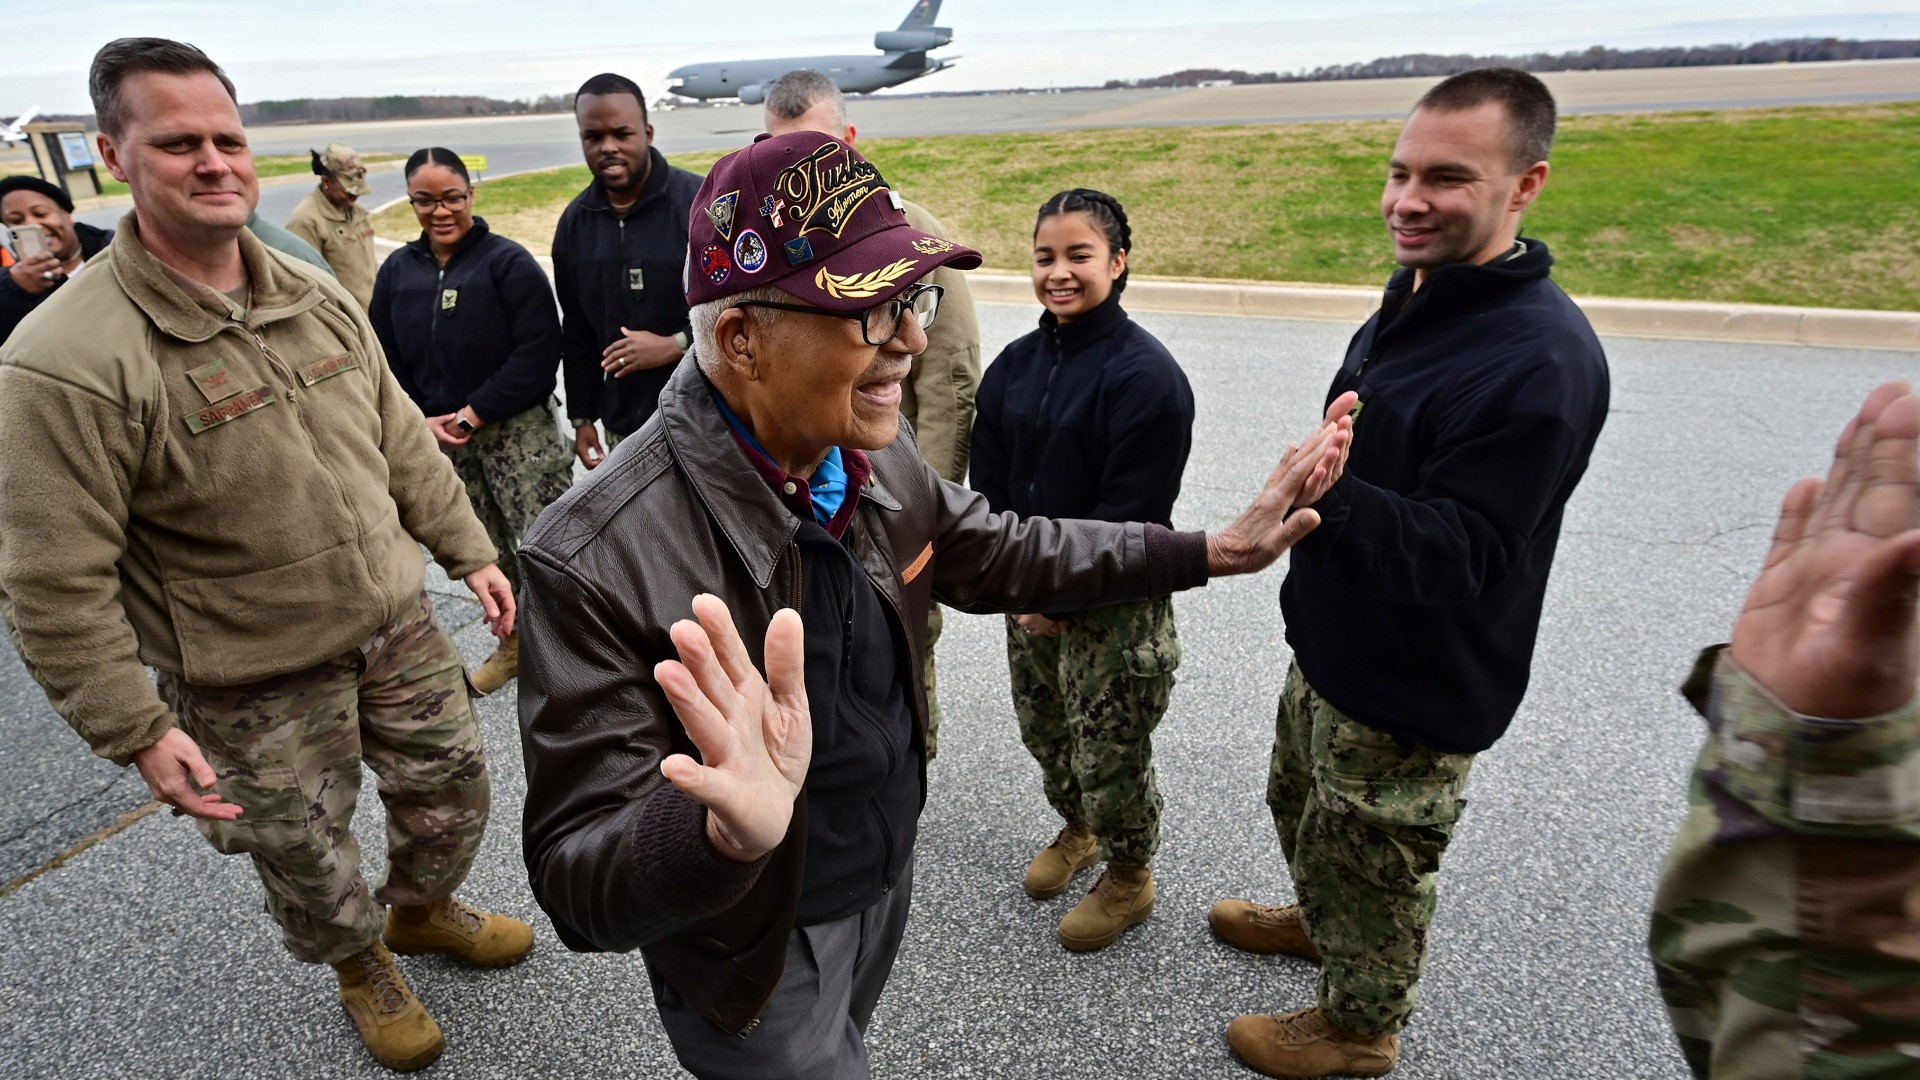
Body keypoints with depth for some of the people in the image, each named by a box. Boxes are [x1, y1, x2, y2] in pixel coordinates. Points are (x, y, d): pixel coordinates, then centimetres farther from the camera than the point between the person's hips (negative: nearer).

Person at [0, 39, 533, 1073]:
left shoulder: (319, 299, 0)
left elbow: (402, 444, 9)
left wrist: (469, 552, 10)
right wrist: (137, 730, -16)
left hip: (398, 625, 6)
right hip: (257, 682, -5)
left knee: (451, 785, 20)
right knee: (305, 856, 14)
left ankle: (422, 909, 51)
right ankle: (361, 966, 46)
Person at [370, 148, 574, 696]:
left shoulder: (508, 261, -8)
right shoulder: (397, 271, 9)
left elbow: (539, 351, -16)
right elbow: (385, 360, 12)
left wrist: (474, 413, -15)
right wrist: (424, 420, -4)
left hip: (519, 430, -5)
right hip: (441, 439, 5)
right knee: (486, 549, 14)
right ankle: (513, 642, 31)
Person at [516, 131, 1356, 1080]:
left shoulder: (871, 452, -13)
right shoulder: (595, 560, -34)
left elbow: (997, 552, 4)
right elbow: (577, 879, -30)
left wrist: (1212, 552, 1)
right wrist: (724, 829, -53)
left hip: (888, 877, 6)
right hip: (756, 959, -6)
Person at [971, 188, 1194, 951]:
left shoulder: (1148, 375, -18)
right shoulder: (1015, 364, 3)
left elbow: (1128, 515, -20)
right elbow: (988, 484, 3)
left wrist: (1059, 595, -16)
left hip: (1115, 607, -6)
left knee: (1110, 758, 8)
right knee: (1044, 733, 22)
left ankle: (1129, 879, 35)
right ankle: (1076, 831, 51)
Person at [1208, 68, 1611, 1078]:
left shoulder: (1544, 360, -28)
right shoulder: (1415, 295, 2)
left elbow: (1460, 552, -30)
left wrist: (1337, 497, -47)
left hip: (1414, 687, -9)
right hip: (1331, 644, 9)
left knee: (1368, 862, 13)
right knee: (1304, 808, 29)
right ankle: (1318, 922, 58)